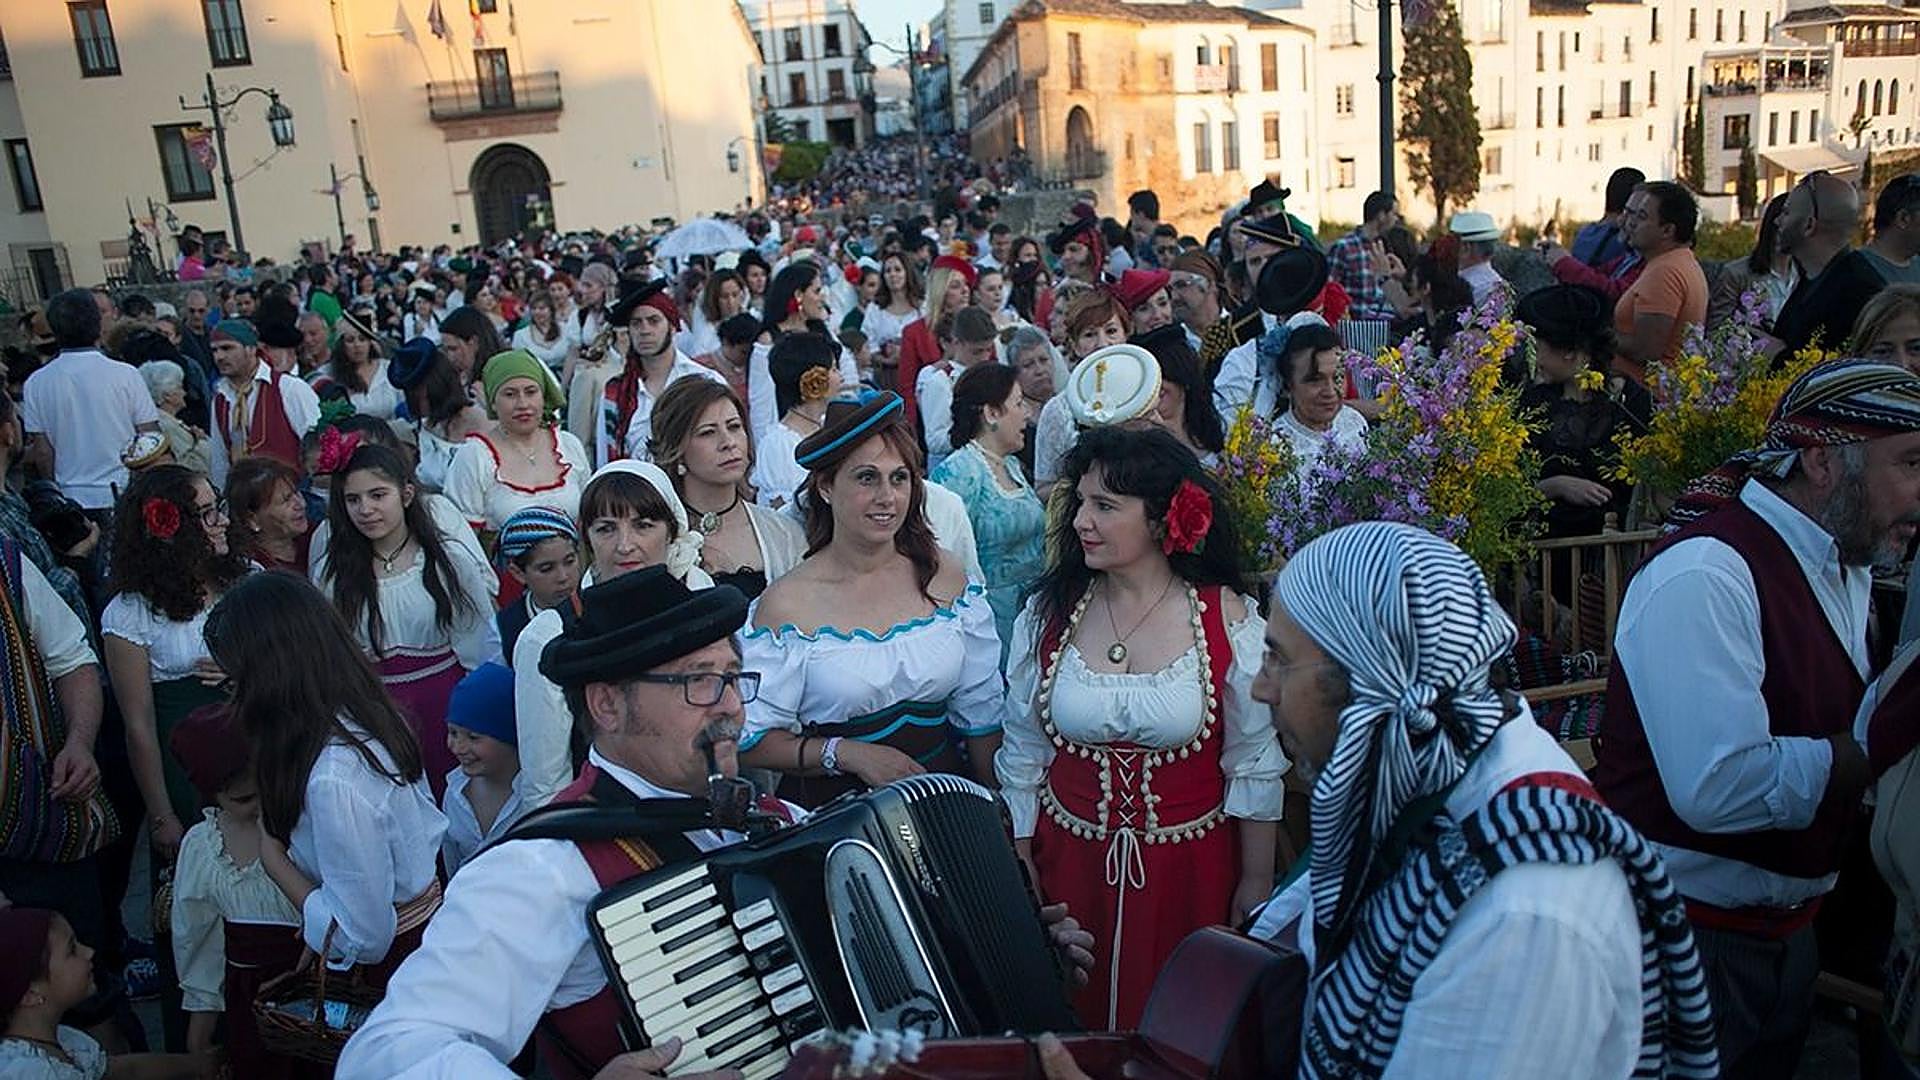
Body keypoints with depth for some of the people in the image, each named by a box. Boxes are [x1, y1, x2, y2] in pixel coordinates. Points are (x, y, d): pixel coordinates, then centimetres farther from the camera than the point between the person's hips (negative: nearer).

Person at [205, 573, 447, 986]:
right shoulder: (372, 716, -8)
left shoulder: (334, 781, -33)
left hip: (393, 964, -7)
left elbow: (363, 936, -25)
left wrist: (274, 859, -15)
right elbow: (429, 826, 6)